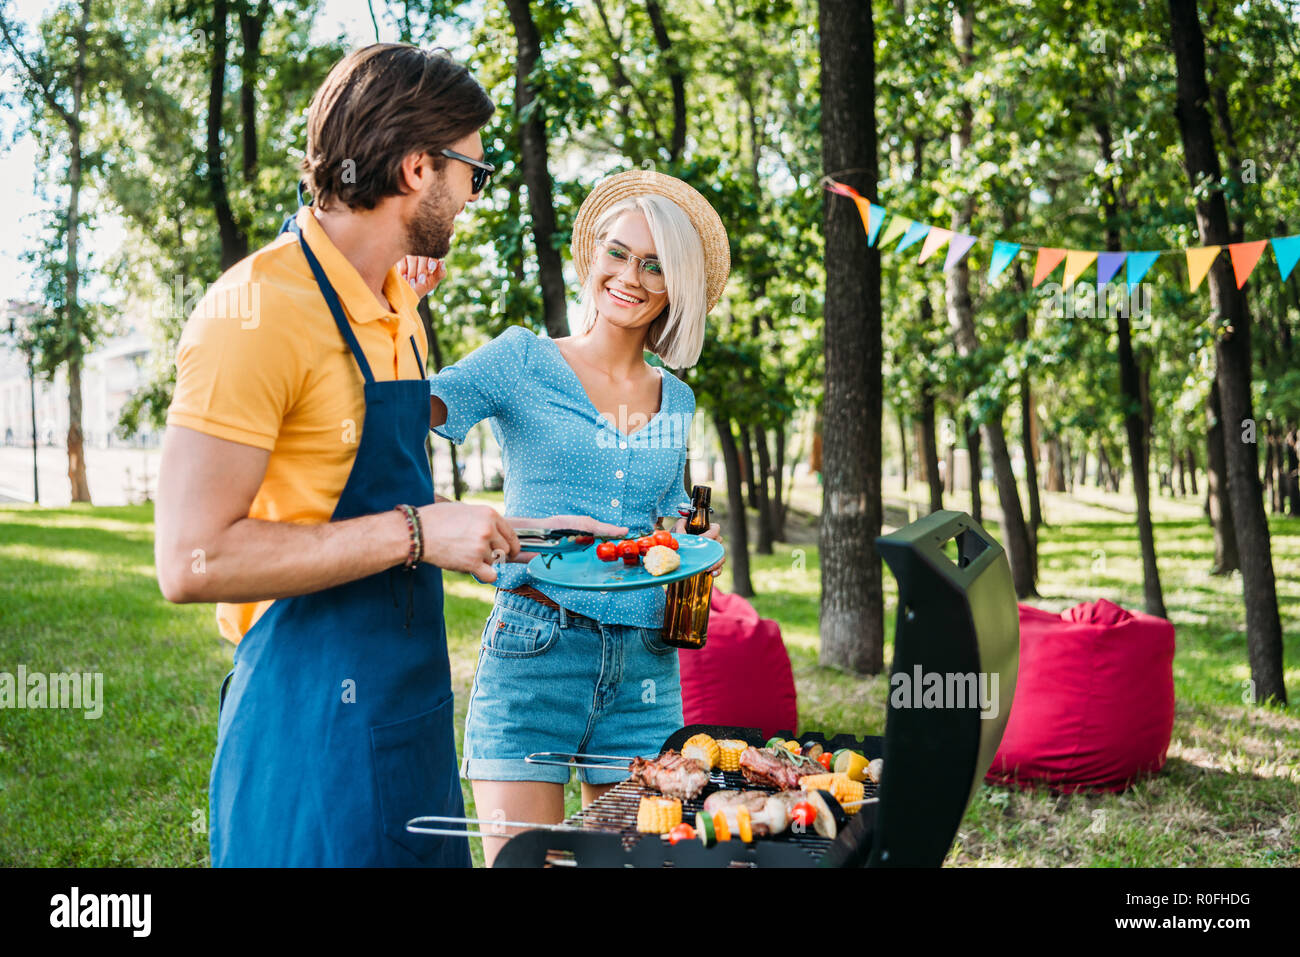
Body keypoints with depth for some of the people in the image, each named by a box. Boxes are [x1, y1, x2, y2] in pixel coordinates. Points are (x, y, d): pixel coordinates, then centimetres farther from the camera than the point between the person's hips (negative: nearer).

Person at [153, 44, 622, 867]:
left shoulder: (399, 309, 11)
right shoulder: (260, 310, -17)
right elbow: (195, 560, -22)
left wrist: (512, 537, 13)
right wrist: (415, 532, -21)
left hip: (413, 706, 9)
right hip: (318, 726, -9)